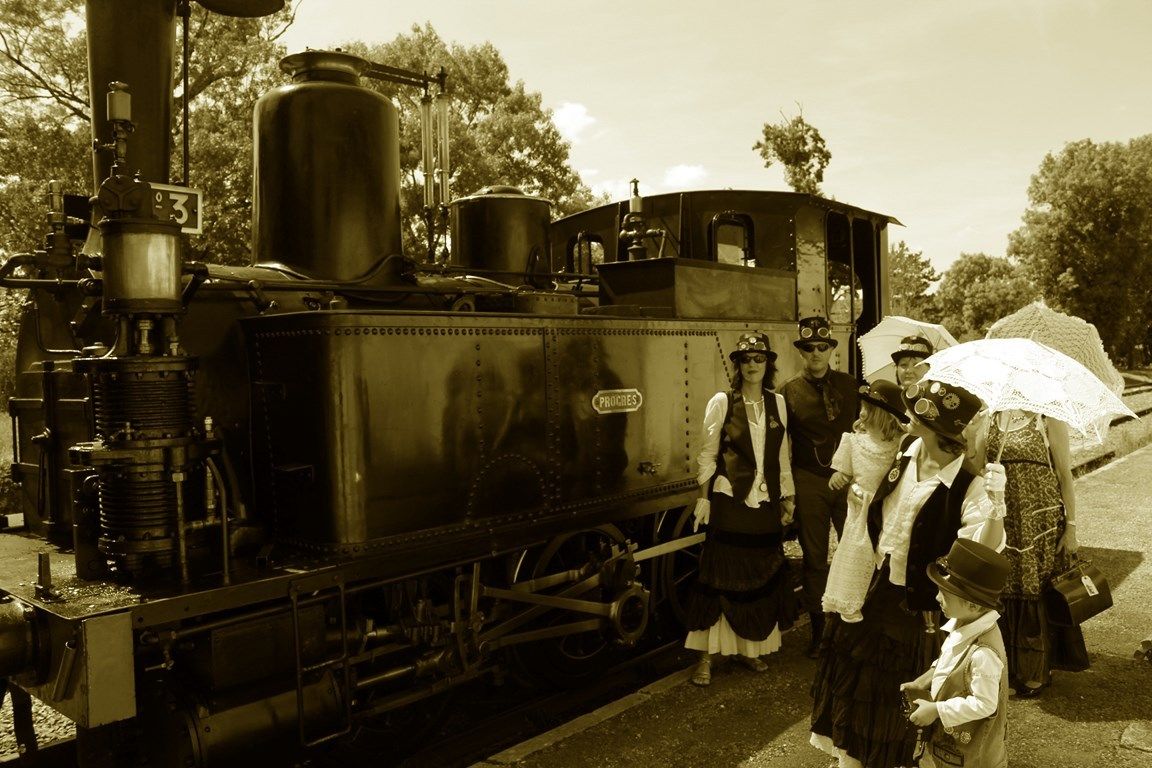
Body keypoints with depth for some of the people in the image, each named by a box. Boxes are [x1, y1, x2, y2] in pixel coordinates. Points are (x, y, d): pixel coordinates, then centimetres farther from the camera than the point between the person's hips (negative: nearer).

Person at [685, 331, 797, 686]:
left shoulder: (777, 403, 6)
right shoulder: (721, 402, -5)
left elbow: (783, 455, 11)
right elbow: (708, 454, -4)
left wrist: (788, 496, 12)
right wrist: (704, 498, -7)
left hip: (766, 503, 4)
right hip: (729, 501, -4)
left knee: (761, 576, 11)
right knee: (721, 576, -1)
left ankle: (748, 648, 27)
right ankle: (706, 655, 8)